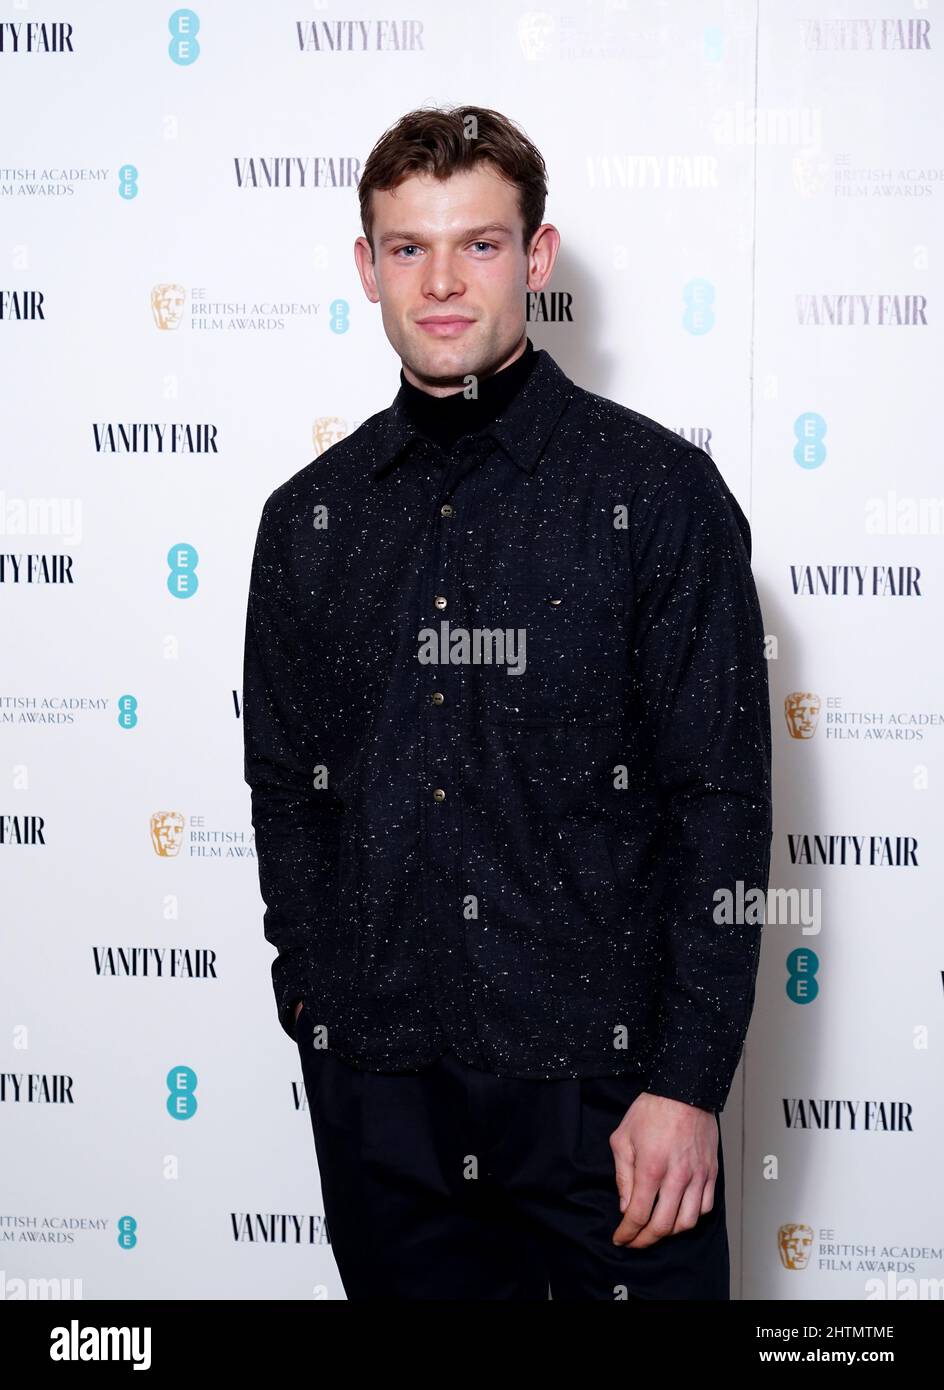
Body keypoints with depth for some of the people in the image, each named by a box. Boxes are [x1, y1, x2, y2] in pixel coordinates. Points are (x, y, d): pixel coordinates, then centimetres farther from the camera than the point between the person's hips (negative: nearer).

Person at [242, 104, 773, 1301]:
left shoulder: (659, 490, -4)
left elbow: (720, 803, -7)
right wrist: (312, 996, 5)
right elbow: (282, 786, 14)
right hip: (375, 1088, 3)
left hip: (599, 1074, -3)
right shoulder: (309, 516, 7)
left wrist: (687, 1080, -11)